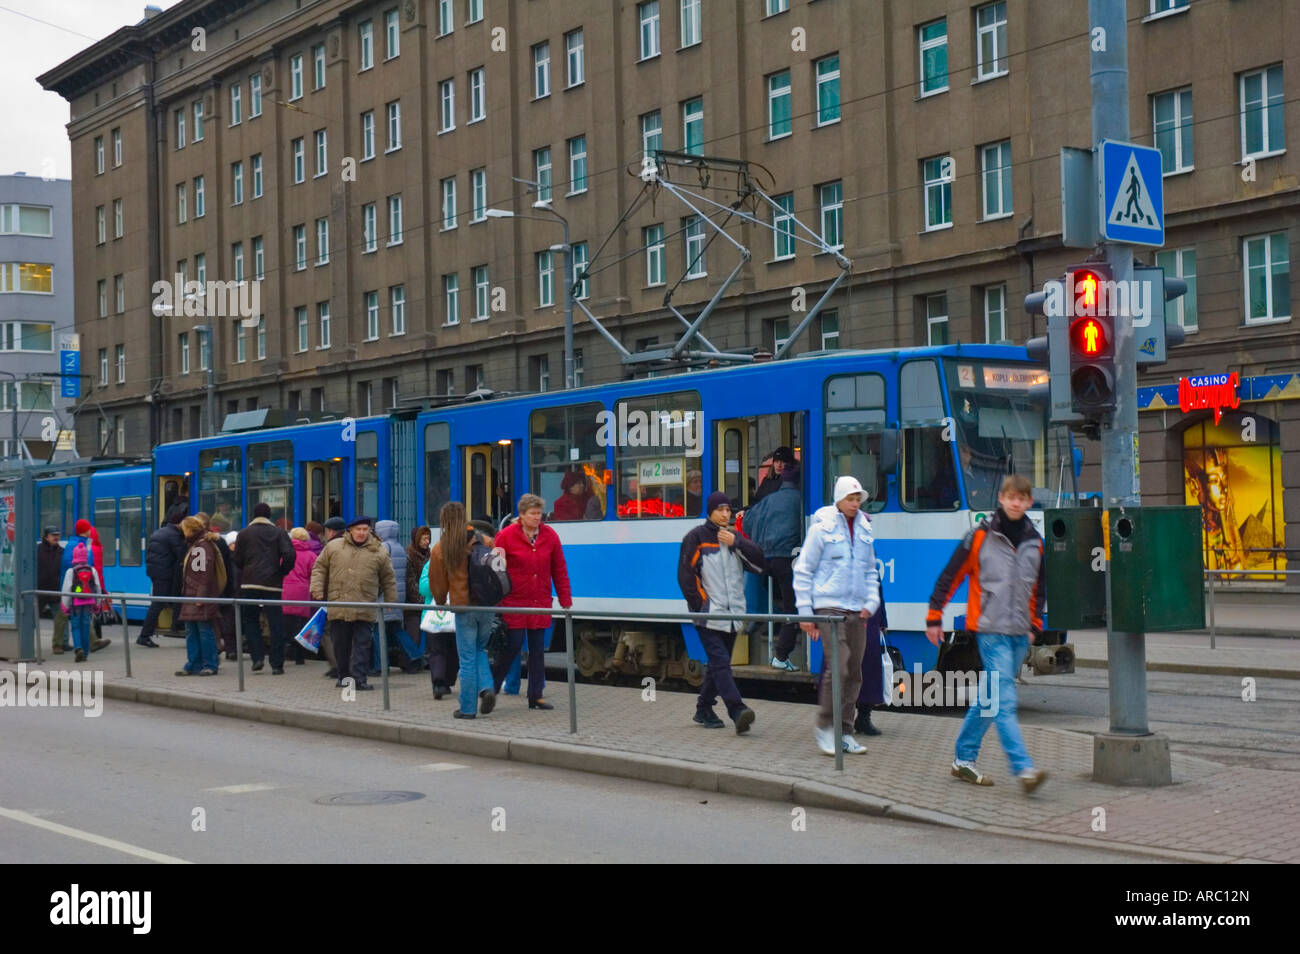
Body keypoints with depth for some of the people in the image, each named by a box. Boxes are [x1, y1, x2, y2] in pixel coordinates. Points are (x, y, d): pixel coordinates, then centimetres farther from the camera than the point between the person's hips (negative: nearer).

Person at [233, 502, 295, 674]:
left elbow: (237, 560, 4)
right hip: (273, 584, 0)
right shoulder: (279, 533, 4)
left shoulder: (244, 533, 5)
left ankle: (256, 657, 0)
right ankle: (277, 664, 0)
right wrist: (282, 572, 5)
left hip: (249, 583, 0)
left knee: (250, 620, 13)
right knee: (275, 623, 3)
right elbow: (289, 555, -9)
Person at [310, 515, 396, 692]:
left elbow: (388, 579, 12)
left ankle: (359, 679, -2)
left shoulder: (379, 552, 5)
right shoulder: (333, 547, 7)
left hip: (364, 610, -1)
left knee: (361, 644, -4)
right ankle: (344, 676, 24)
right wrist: (317, 589, 2)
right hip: (337, 608, 1)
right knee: (340, 644, 9)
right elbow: (320, 568, 13)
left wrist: (390, 602, 10)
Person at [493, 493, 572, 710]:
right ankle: (490, 688, 12)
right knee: (513, 646, -5)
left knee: (538, 649, 7)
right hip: (513, 603, -4)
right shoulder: (506, 536, -5)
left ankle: (536, 696, 15)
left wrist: (565, 600, 7)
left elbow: (559, 570, 10)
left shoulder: (550, 536, 5)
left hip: (540, 603, 4)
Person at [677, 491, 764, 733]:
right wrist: (700, 606, -9)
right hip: (709, 615, -6)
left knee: (718, 663, 12)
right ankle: (738, 712, -23)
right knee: (720, 662, -15)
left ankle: (704, 710, 24)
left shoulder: (735, 538, 13)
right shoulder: (696, 538, -3)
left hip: (732, 615, 6)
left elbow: (760, 563, 2)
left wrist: (736, 543, -8)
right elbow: (685, 575, -5)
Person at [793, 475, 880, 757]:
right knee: (838, 668, -16)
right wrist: (805, 612, -4)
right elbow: (803, 571, -1)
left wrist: (871, 602, 8)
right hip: (829, 607, -6)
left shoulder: (864, 530, 13)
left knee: (854, 673, 5)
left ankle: (844, 733, 14)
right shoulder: (822, 528, -3)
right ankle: (824, 727, -2)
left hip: (857, 611, 6)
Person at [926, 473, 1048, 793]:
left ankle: (963, 760, 23)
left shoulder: (1035, 542, 11)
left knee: (989, 699, 12)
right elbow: (950, 576, 0)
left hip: (1019, 634, 6)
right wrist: (934, 617, 0)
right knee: (1004, 701, -13)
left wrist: (1035, 624, 20)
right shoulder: (980, 536, -4)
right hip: (990, 629, -6)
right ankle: (1024, 769, -19)